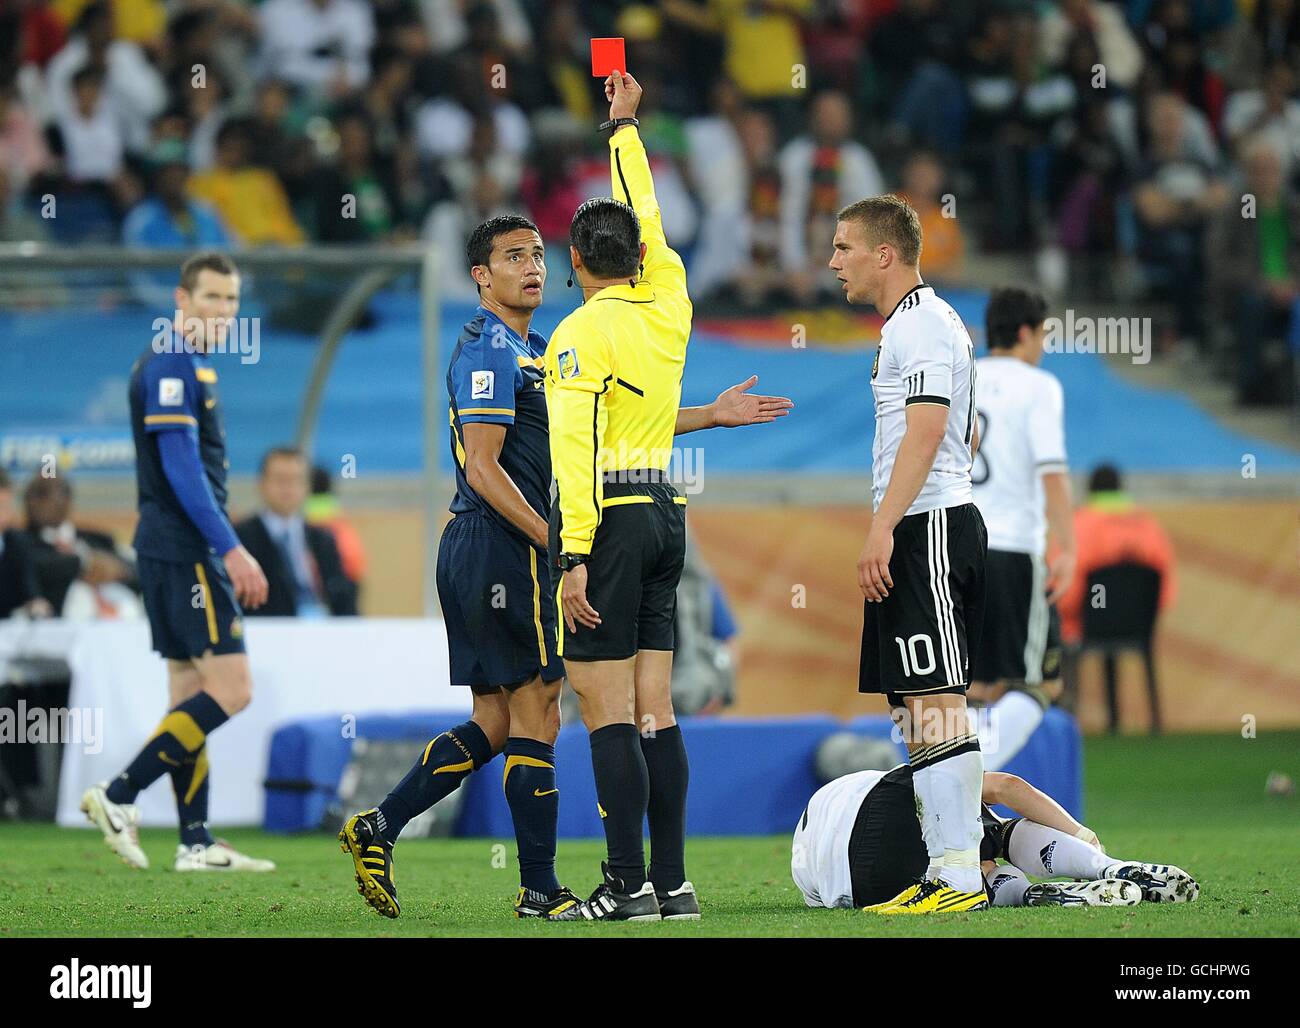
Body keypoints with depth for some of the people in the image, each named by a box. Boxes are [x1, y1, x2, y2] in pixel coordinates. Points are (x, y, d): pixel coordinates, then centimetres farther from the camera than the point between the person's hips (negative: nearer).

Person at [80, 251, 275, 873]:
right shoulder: (170, 362, -13)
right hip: (185, 549, -10)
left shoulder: (189, 363, 18)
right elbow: (181, 466, -19)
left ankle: (195, 843, 10)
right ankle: (120, 797, -12)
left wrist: (225, 555, 24)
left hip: (171, 549, 10)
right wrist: (232, 550, -21)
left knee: (190, 693, 9)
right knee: (230, 689, -12)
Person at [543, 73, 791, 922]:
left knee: (608, 714, -7)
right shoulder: (668, 308, 9)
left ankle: (629, 885, -11)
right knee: (654, 712, 8)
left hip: (608, 520, -7)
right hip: (664, 515, 7)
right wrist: (624, 125, 39)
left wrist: (575, 557, -17)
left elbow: (577, 452, -15)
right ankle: (672, 882, 5)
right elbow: (646, 216, 26)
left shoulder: (582, 334, -9)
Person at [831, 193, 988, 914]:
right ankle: (944, 870, 9)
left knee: (935, 703, -13)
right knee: (914, 707, 9)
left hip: (926, 529, -11)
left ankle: (959, 876, -15)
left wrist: (883, 527, -26)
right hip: (920, 533, 11)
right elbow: (965, 436, 28)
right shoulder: (914, 323, 22)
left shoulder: (921, 322, -10)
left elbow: (928, 427, -21)